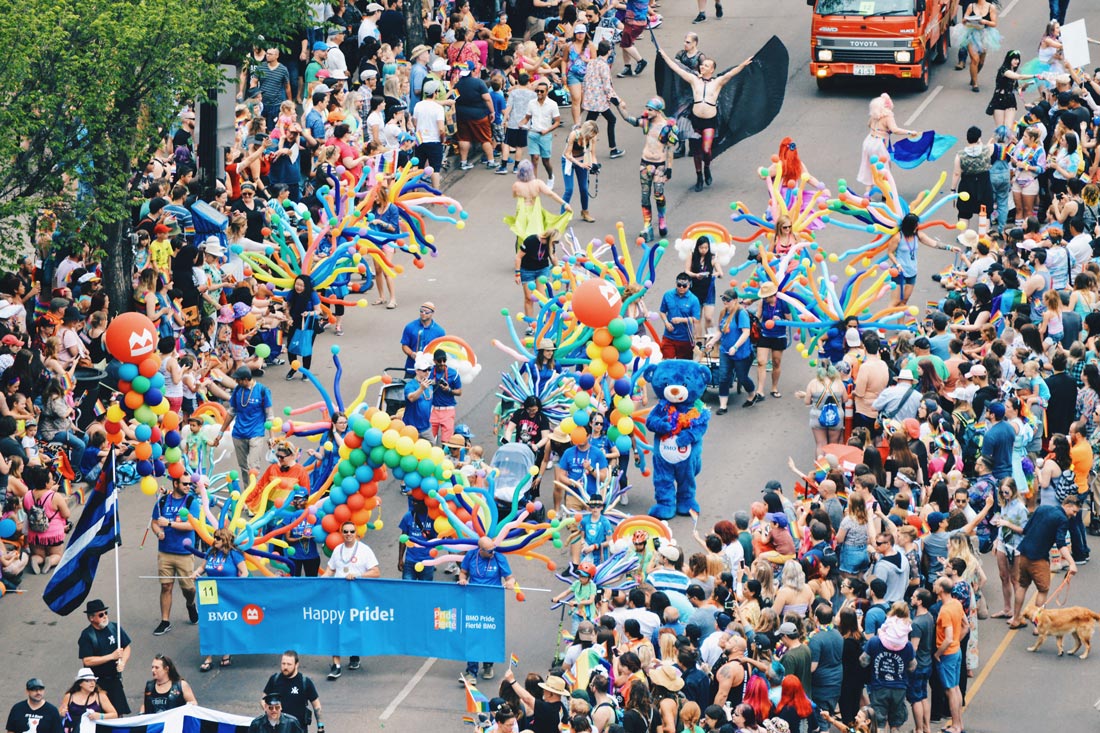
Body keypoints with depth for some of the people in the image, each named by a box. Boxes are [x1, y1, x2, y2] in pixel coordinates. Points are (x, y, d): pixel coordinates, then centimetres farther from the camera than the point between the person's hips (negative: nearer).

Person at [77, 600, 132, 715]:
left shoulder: (114, 627, 2)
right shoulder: (87, 635, -11)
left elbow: (127, 647, 12)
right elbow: (87, 661, -17)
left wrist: (123, 662, -9)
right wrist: (112, 656, -17)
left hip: (114, 679, 4)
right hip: (97, 681, -4)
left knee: (119, 712, 4)